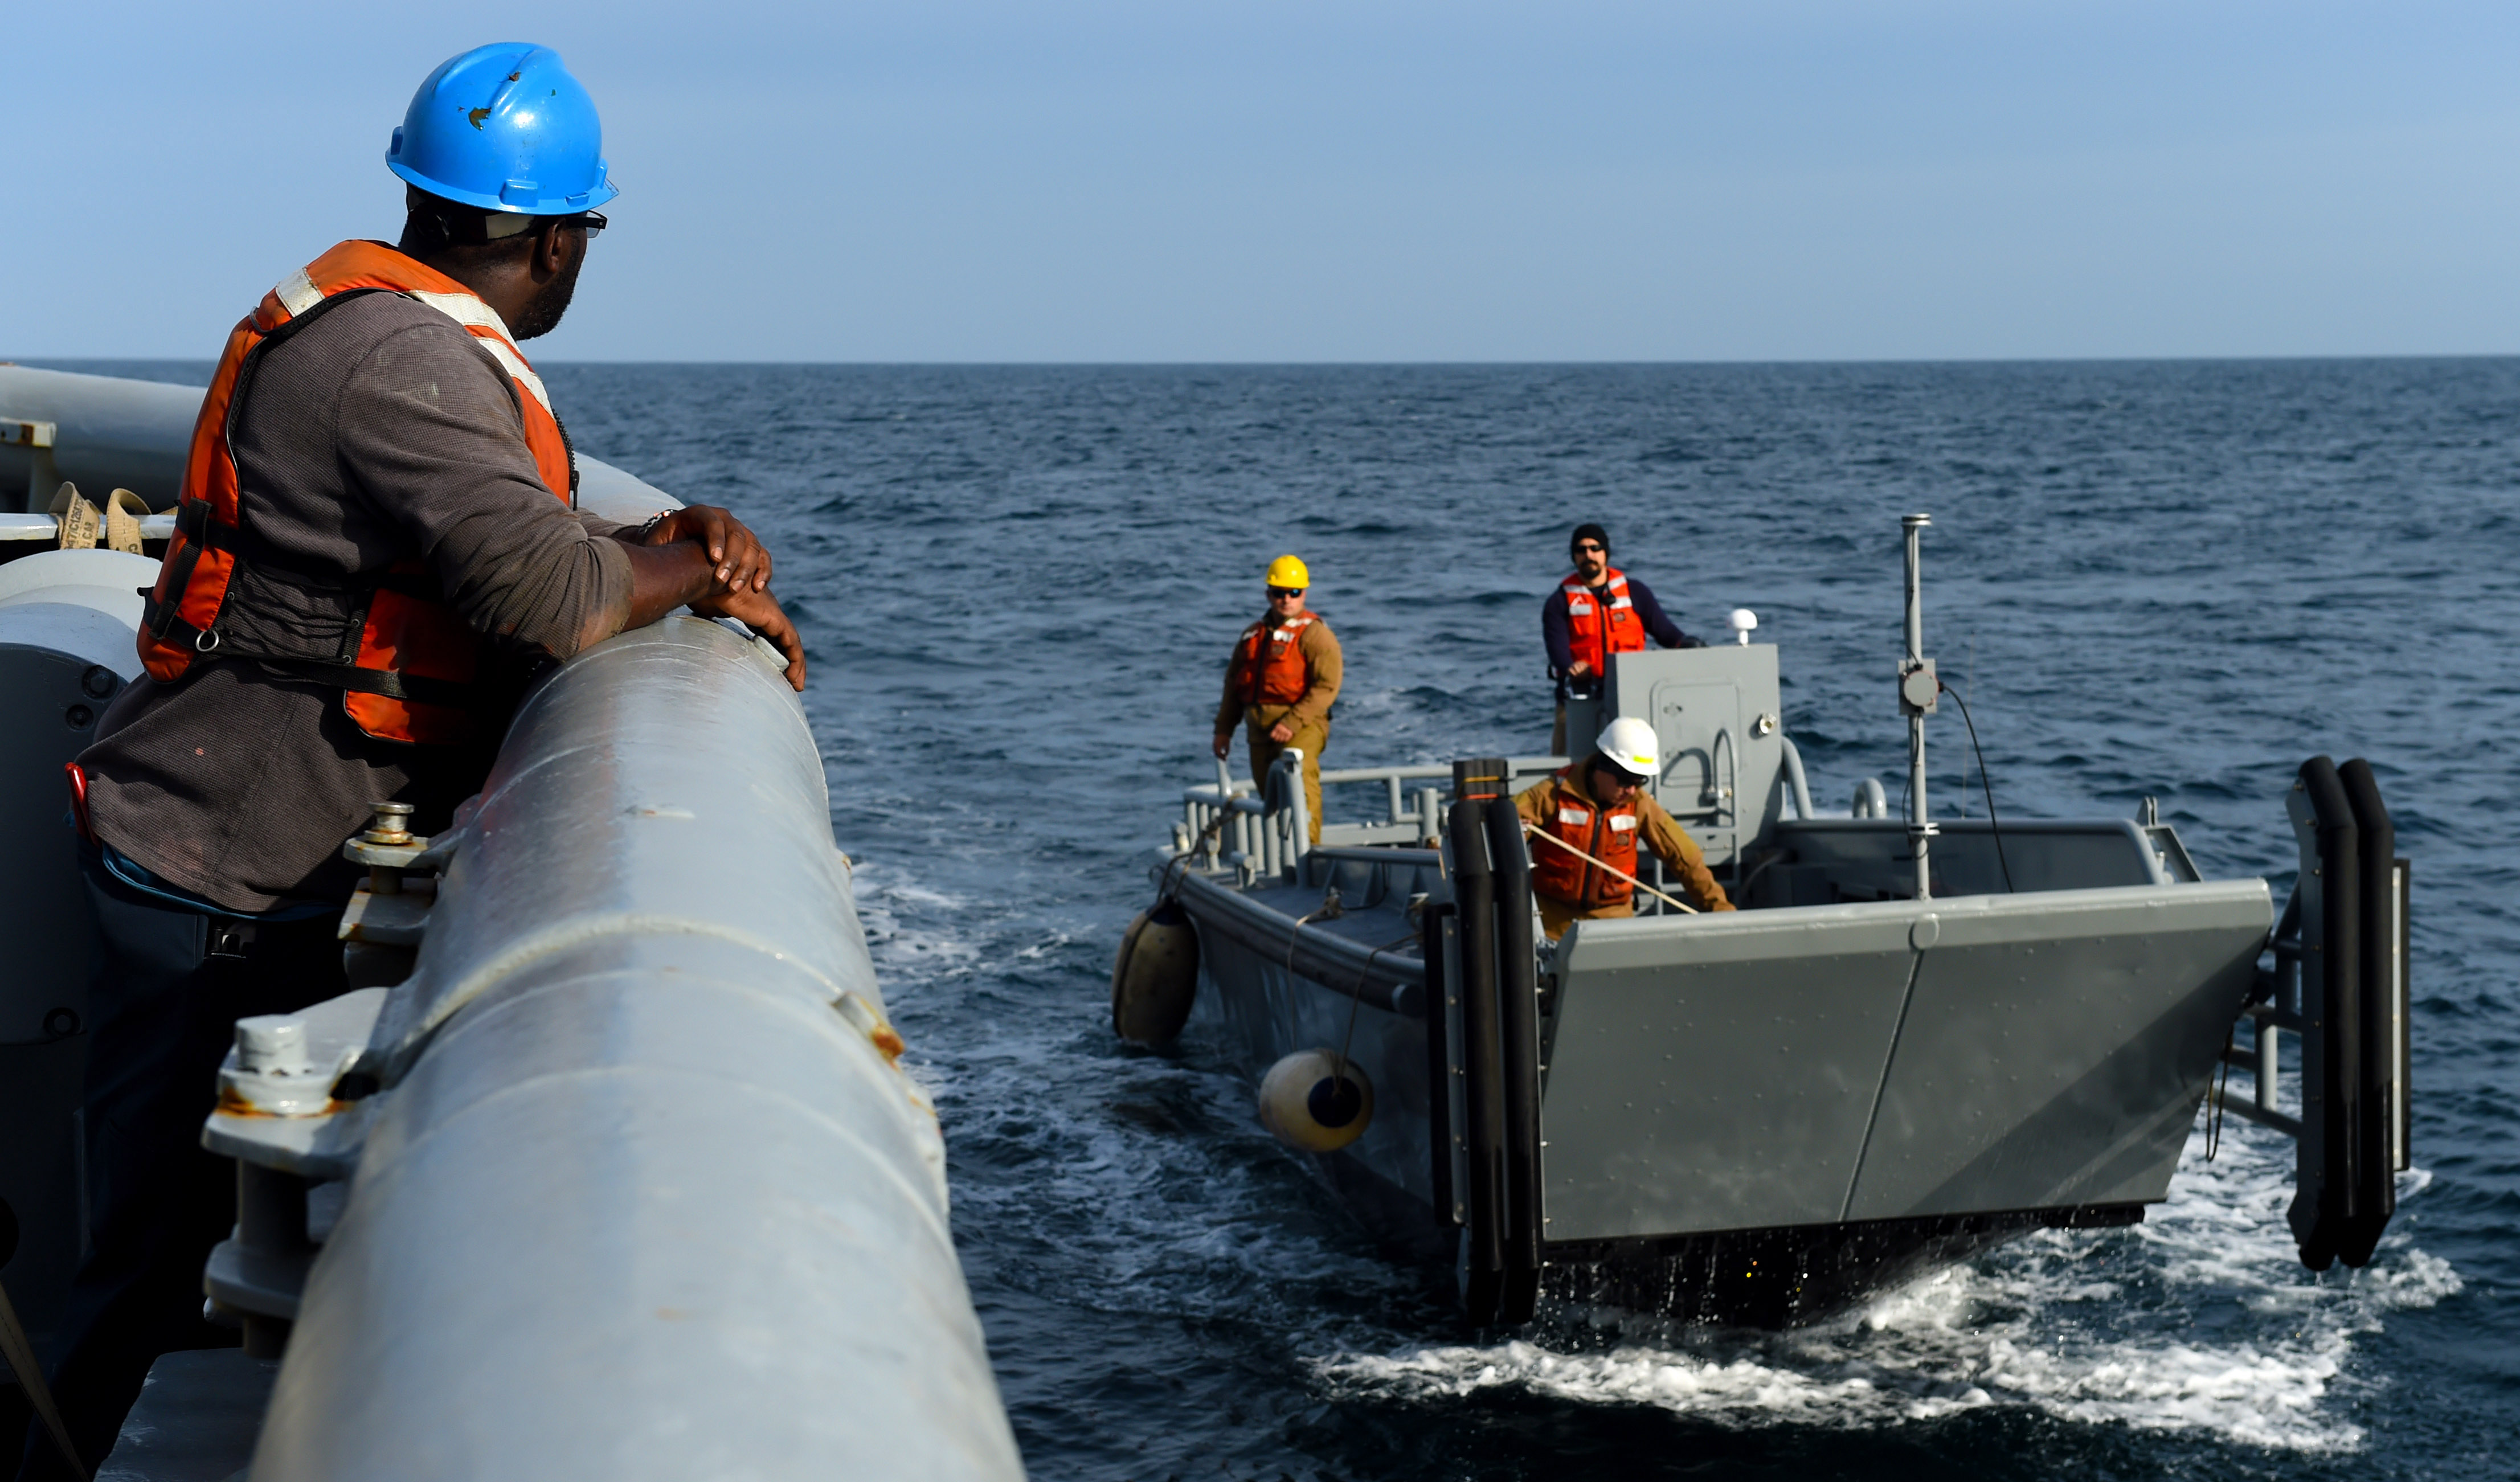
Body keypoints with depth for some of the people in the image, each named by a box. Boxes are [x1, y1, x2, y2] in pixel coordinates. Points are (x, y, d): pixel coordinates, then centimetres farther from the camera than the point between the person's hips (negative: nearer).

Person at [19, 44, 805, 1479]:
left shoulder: (401, 335, 12)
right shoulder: (406, 361, -21)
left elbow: (510, 539, 18)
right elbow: (543, 588, -31)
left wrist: (670, 539, 1)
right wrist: (711, 580, -13)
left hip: (276, 861, 10)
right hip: (219, 869, -10)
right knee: (169, 1258, -5)